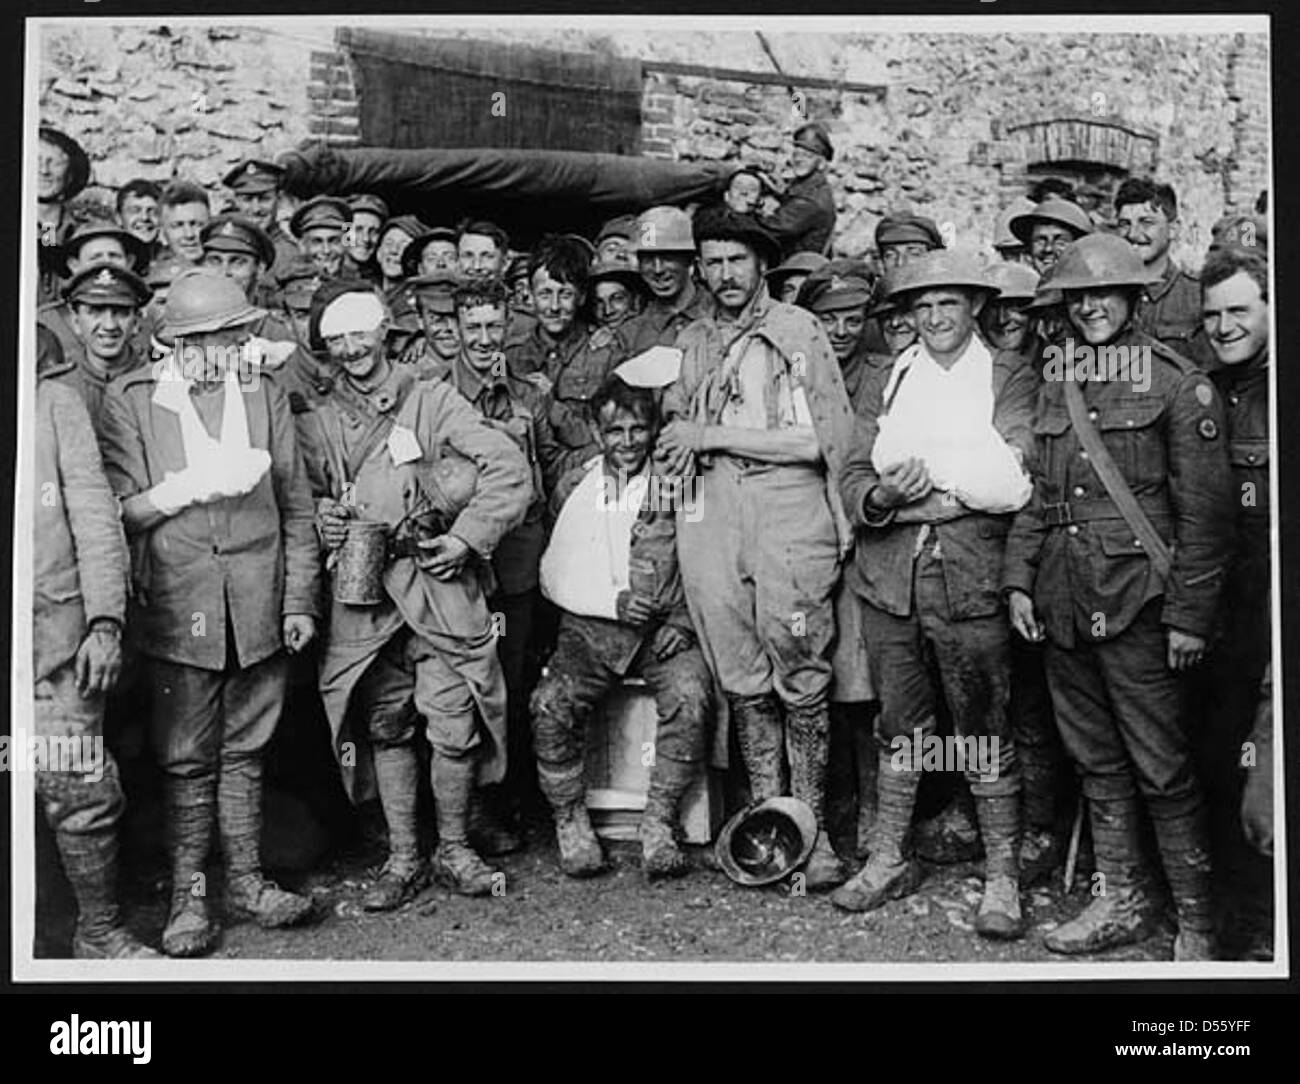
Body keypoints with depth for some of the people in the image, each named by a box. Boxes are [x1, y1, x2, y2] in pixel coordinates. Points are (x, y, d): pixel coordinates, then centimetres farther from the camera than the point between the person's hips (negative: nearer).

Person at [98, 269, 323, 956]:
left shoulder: (262, 393, 7)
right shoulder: (129, 401, -1)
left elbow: (296, 507, 9)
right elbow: (120, 512, -4)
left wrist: (300, 600, 6)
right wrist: (191, 486, -17)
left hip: (257, 608, 2)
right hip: (178, 609, -2)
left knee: (244, 751, 11)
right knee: (187, 759, 4)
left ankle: (244, 879, 23)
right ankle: (188, 894, 16)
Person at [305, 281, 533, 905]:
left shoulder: (434, 401, 5)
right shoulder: (320, 419, 12)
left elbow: (510, 471, -1)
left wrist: (466, 537, -8)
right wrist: (322, 518, -2)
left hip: (439, 580, -2)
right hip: (364, 594, 2)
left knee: (455, 728, -3)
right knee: (385, 728, 6)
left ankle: (453, 849, 16)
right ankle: (403, 858, 19)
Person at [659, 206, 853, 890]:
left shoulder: (799, 330, 3)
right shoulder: (689, 344, 17)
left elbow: (823, 436, -6)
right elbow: (674, 419, 26)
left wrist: (712, 436, -8)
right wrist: (679, 439, 2)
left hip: (789, 510, -4)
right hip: (710, 519, 4)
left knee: (801, 681, -2)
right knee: (741, 681, 5)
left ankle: (812, 828, 8)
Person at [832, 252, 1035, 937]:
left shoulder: (1010, 379, 5)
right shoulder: (887, 381, 15)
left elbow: (1014, 485, -9)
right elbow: (852, 485, 8)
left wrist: (918, 485, -12)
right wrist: (882, 497, -15)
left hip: (970, 579, -3)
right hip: (888, 577, 3)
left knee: (985, 731, 1)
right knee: (900, 724, 12)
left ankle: (1002, 880, 12)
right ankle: (888, 861, 25)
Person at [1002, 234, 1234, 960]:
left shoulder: (1178, 384, -4)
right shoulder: (1057, 387, 13)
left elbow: (1205, 512, -7)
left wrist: (1190, 615, -11)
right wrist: (1019, 579, 8)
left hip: (1135, 603, -6)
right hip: (1062, 605, 6)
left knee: (1162, 769, 0)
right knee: (1098, 763, 14)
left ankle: (1197, 924, 14)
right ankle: (1123, 902, 27)